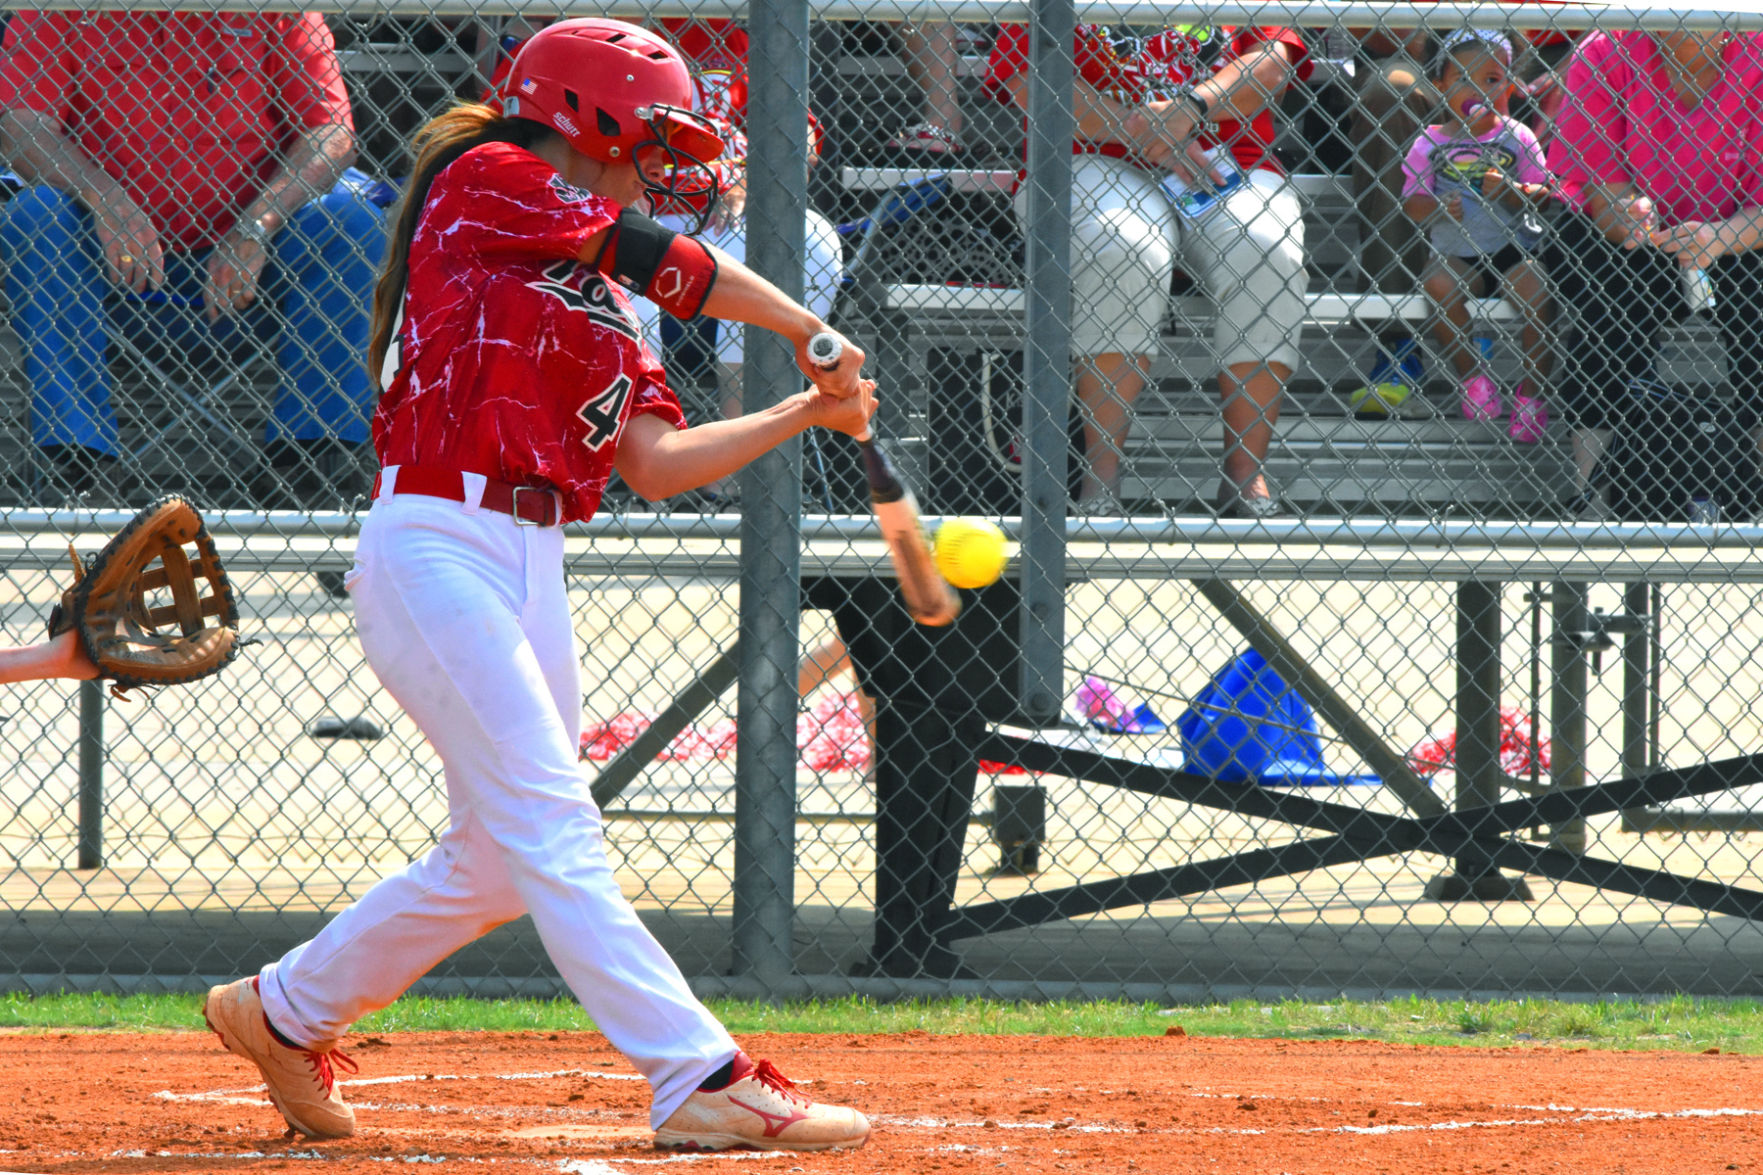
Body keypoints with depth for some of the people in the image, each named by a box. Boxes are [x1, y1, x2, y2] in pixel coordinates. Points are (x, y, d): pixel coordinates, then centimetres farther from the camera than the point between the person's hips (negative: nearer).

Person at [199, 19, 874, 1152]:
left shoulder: (597, 290, 20)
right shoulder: (484, 183, -3)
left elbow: (653, 462, 13)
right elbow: (664, 257, -9)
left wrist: (805, 411, 8)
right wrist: (807, 326, 1)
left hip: (532, 570, 9)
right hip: (435, 545, -9)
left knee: (496, 861, 14)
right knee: (553, 829, -15)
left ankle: (286, 1011, 33)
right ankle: (701, 1082, -24)